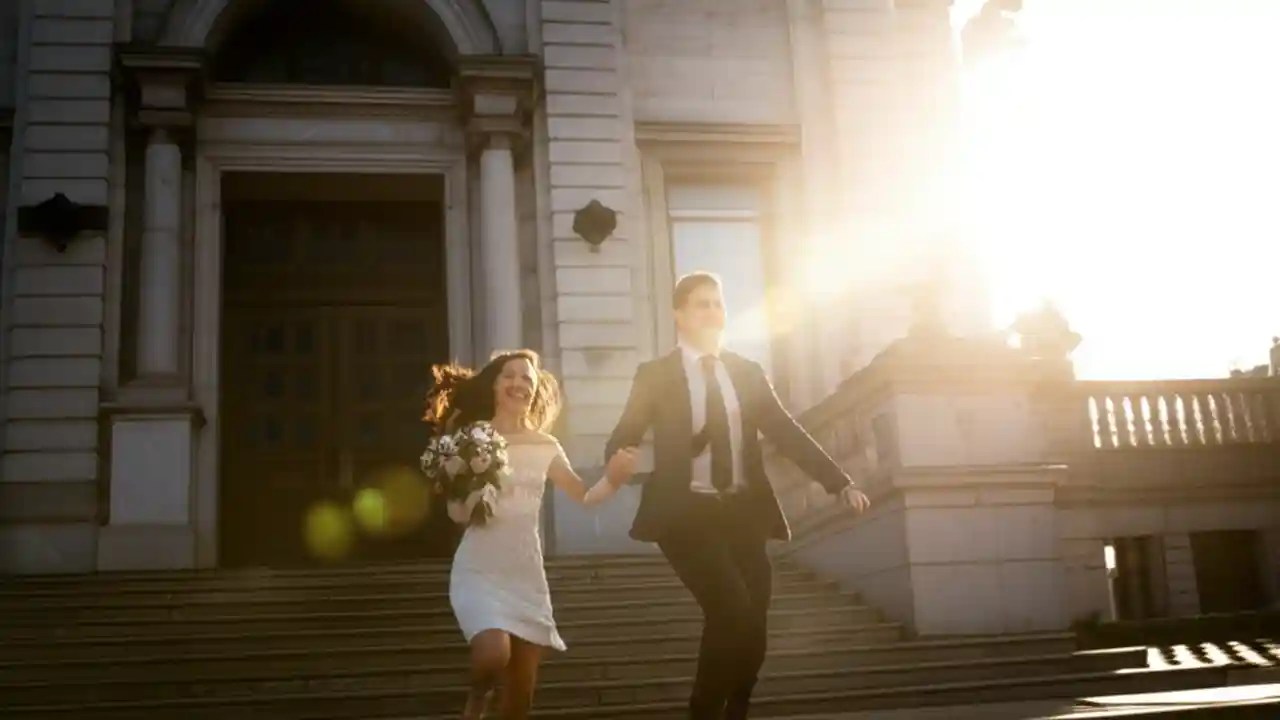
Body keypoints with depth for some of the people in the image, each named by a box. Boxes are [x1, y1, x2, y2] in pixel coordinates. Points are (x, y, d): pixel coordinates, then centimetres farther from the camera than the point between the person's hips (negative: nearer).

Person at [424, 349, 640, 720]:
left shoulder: (545, 446, 7)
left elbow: (585, 496, 10)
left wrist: (612, 479, -8)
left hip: (526, 573, 4)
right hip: (479, 571, -4)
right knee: (494, 655, -29)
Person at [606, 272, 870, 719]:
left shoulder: (748, 373, 13)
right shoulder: (655, 376, 4)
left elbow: (788, 434, 7)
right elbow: (621, 443, 3)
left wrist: (840, 483, -4)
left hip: (743, 512, 4)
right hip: (687, 513, -4)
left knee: (751, 627, 0)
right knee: (734, 613, -20)